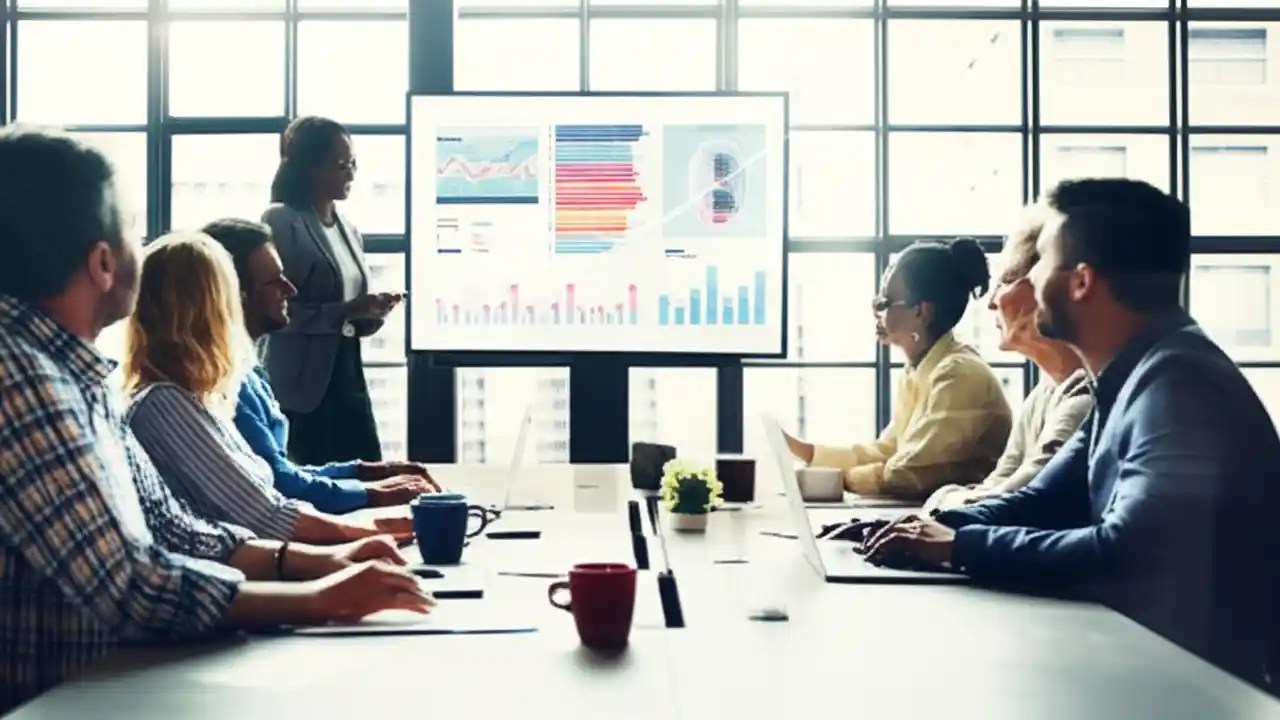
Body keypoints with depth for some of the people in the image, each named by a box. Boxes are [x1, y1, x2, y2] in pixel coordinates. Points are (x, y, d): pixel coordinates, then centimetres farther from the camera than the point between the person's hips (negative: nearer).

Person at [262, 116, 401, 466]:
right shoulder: (281, 221, -7)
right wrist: (345, 312, -21)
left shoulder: (349, 230, 14)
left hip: (349, 376, 7)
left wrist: (372, 313, -1)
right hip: (302, 385, -7)